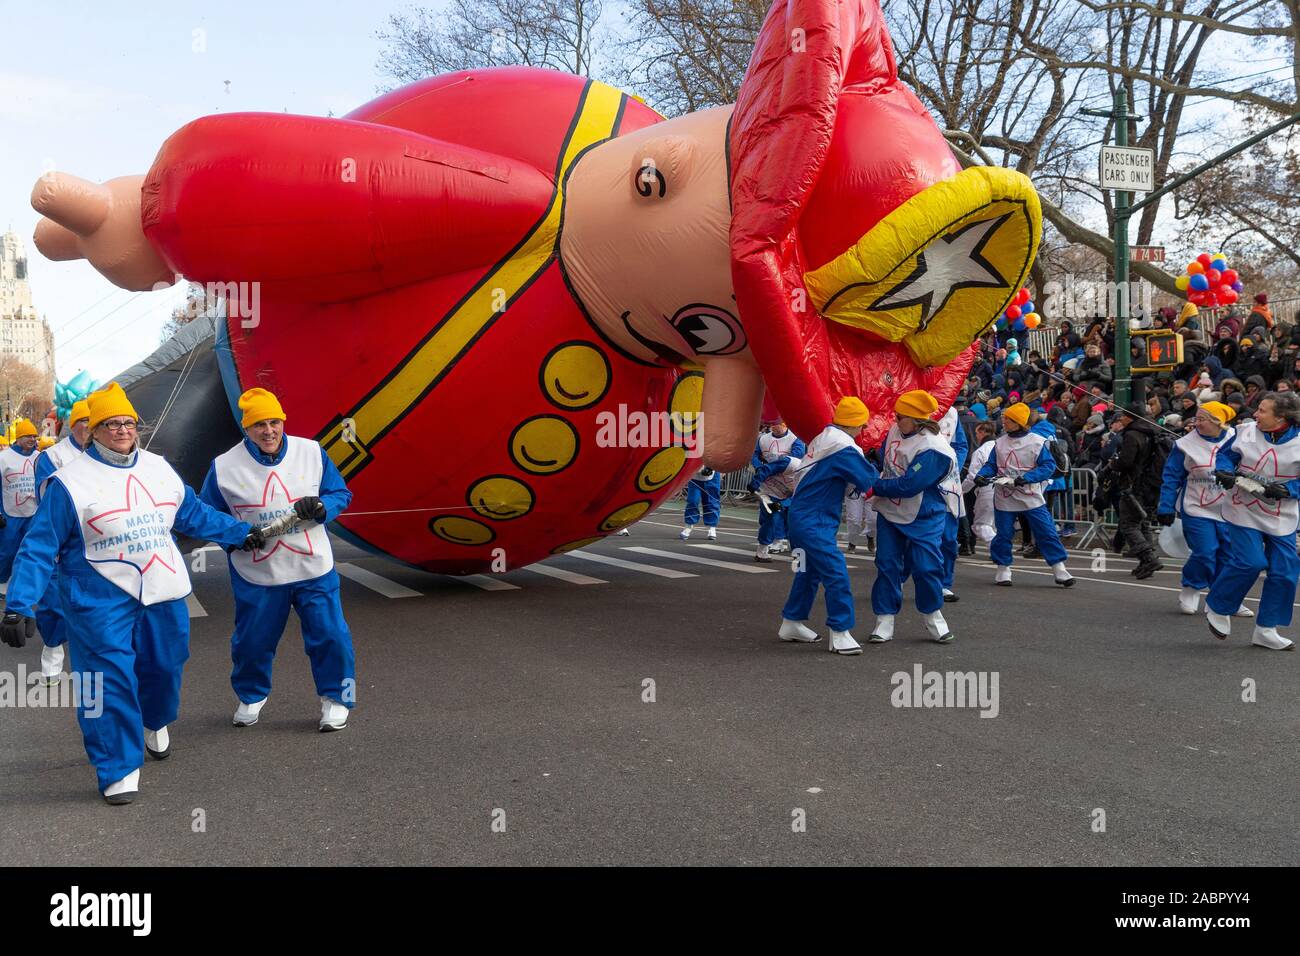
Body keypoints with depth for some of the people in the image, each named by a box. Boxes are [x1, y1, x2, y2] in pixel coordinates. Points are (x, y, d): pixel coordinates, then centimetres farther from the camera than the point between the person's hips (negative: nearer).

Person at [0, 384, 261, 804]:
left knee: (164, 667, 17)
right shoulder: (70, 482, -10)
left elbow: (195, 515, 21)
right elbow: (40, 547, -10)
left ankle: (155, 722, 48)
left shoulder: (160, 468, 7)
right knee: (111, 683, -7)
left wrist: (241, 533, 24)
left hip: (163, 594, 5)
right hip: (101, 600, -5)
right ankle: (119, 769, 5)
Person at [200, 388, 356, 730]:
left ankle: (335, 699, 21)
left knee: (329, 636, 0)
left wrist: (321, 507, -16)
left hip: (314, 569, 0)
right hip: (256, 575, 0)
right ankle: (251, 697, 40)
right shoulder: (225, 467, -5)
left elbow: (341, 494, 5)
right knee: (251, 642, 13)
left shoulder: (312, 452, -3)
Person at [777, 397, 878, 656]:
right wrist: (873, 465, 7)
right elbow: (868, 480, -12)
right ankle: (840, 633, -9)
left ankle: (791, 623, 30)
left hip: (803, 516, 10)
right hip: (813, 522, -10)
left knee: (809, 572, 20)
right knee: (835, 571, -11)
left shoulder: (824, 437, 11)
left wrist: (864, 461, 4)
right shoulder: (843, 446, -17)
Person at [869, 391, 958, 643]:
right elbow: (884, 457, 16)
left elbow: (909, 485, -28)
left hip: (924, 518, -6)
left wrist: (876, 487, -20)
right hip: (889, 512, 6)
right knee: (887, 565, 4)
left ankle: (933, 618, 19)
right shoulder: (895, 430, -3)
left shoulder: (933, 449, -25)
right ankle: (885, 621, 12)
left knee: (927, 567, -3)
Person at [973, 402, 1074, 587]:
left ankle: (1059, 570, 3)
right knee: (1003, 534, 6)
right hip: (1005, 499, 3)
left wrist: (1026, 478, -22)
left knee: (1047, 533, -4)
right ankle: (1003, 569, 23)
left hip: (1032, 498, -3)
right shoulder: (1000, 443, 7)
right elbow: (991, 465, 11)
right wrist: (981, 476, -10)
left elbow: (1049, 466, -10)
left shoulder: (1038, 442, -6)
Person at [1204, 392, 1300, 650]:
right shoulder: (1246, 431, -6)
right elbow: (1226, 454, 8)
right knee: (1249, 562, -14)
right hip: (1245, 510, -1)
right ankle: (1217, 608, 11)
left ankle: (1266, 631, 16)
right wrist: (1224, 472, -12)